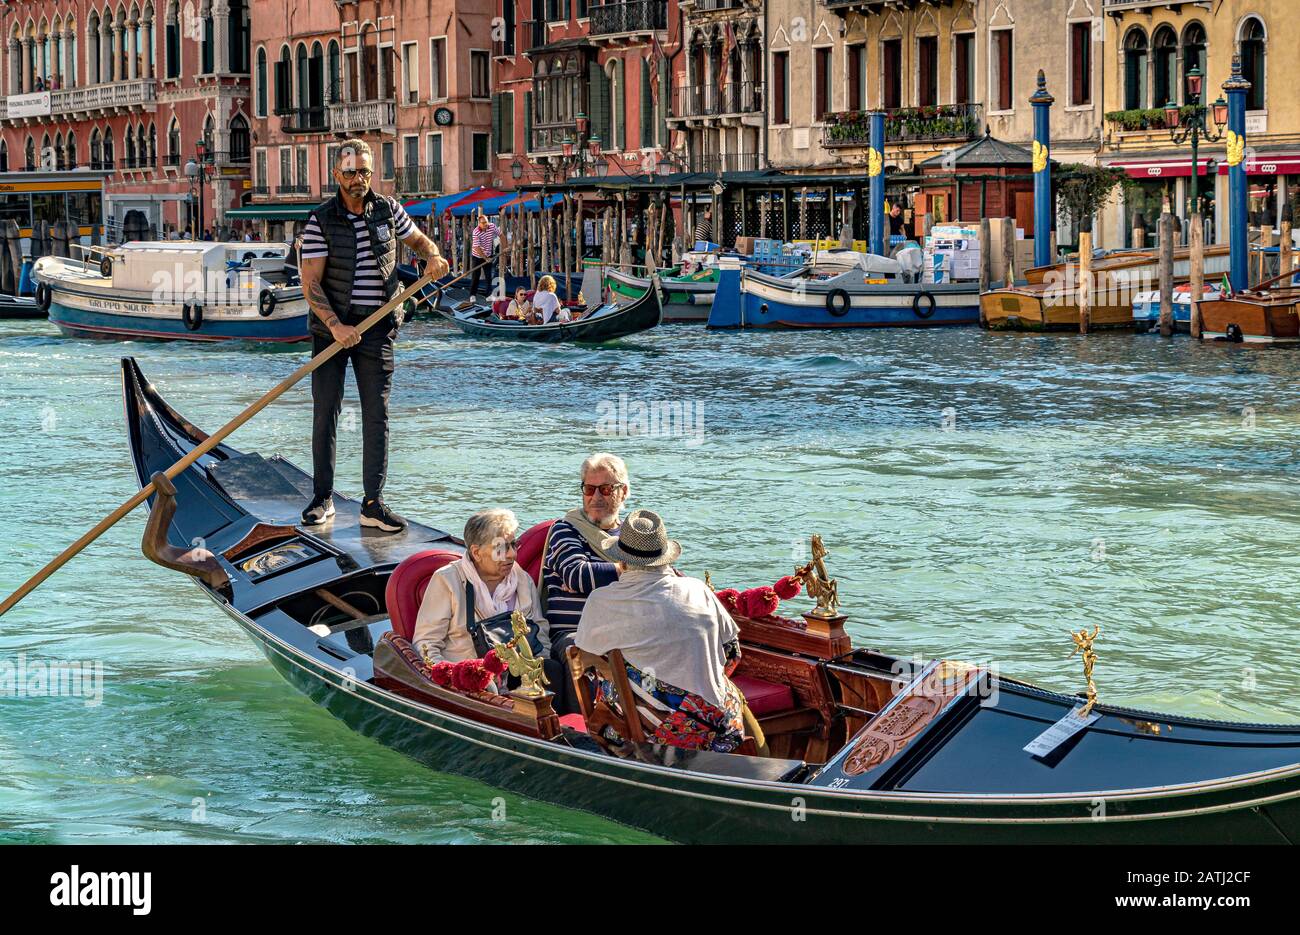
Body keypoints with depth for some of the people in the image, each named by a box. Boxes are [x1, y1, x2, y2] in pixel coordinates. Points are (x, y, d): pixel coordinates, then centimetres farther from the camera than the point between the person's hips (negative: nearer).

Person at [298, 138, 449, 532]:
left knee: (376, 414, -2)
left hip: (376, 329, 2)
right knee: (325, 412, 1)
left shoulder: (388, 210, 4)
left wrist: (433, 257, -2)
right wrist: (335, 325, -23)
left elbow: (417, 239, 22)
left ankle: (373, 504, 0)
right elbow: (310, 283, -11)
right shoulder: (320, 220, -6)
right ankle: (322, 498, 11)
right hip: (331, 326, -2)